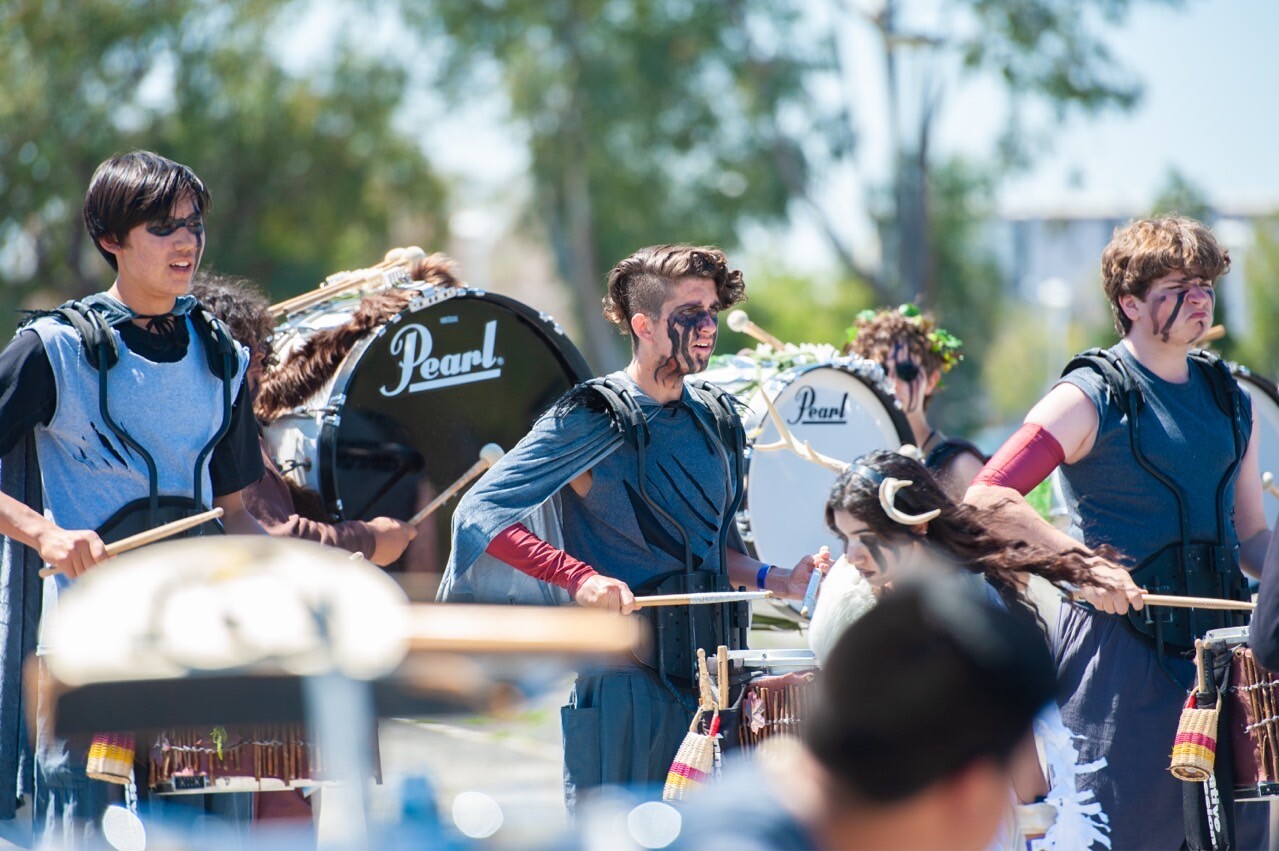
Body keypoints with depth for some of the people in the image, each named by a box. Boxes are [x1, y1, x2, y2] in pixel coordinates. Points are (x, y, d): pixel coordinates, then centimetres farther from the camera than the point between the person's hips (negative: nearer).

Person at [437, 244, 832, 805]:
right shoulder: (592, 420, -8)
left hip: (710, 672, 6)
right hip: (624, 683, -6)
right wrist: (581, 576, -24)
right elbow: (479, 514, -14)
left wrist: (774, 580, 6)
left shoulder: (716, 418, 13)